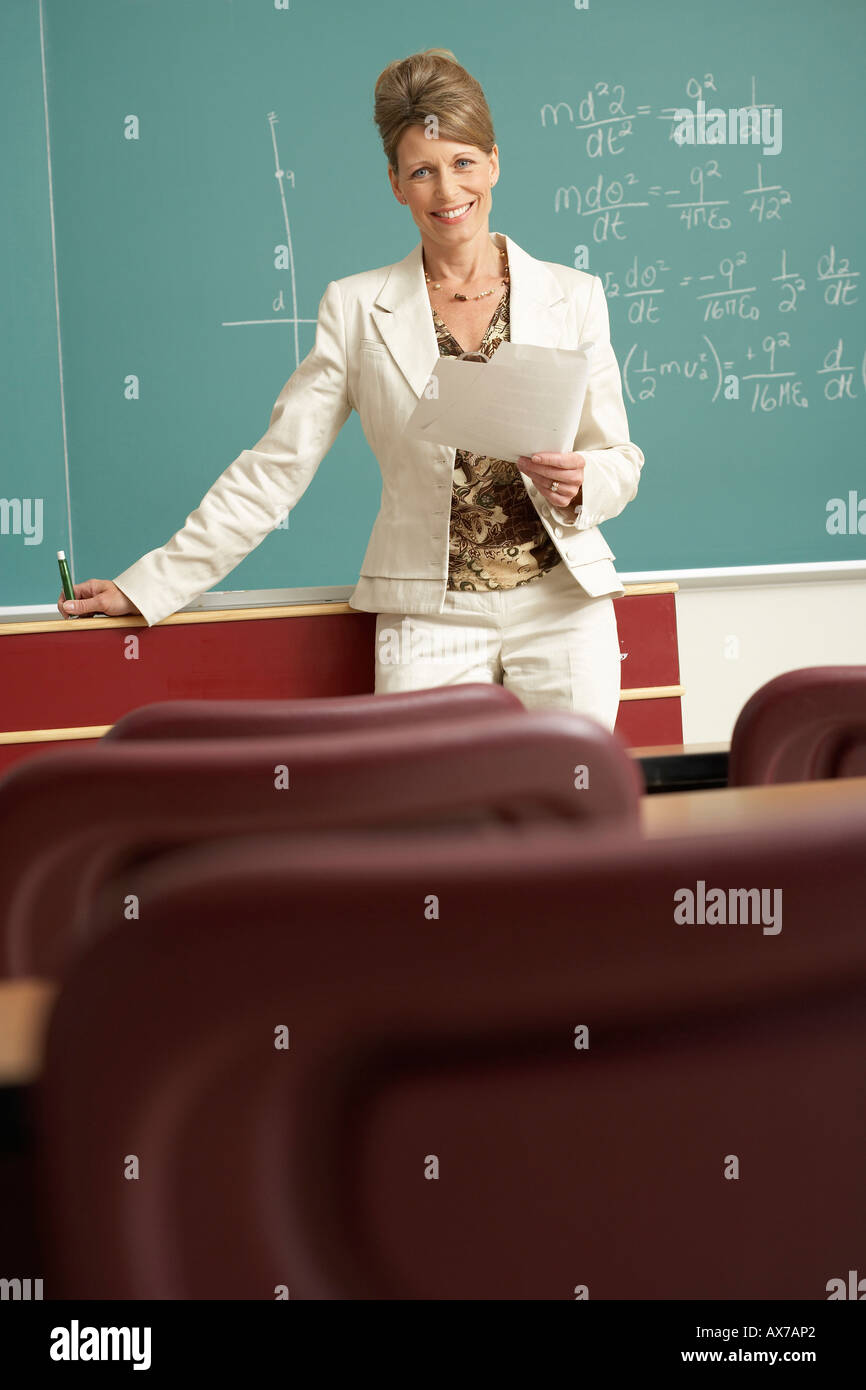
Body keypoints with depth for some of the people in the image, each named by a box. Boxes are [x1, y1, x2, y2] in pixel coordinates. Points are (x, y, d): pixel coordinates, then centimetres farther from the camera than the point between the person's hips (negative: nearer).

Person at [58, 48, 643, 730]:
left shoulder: (573, 296, 5)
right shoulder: (356, 308, 4)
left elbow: (621, 462, 9)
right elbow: (275, 466, 5)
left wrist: (577, 484, -15)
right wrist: (148, 586, 2)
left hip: (563, 605, 1)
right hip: (430, 622, -1)